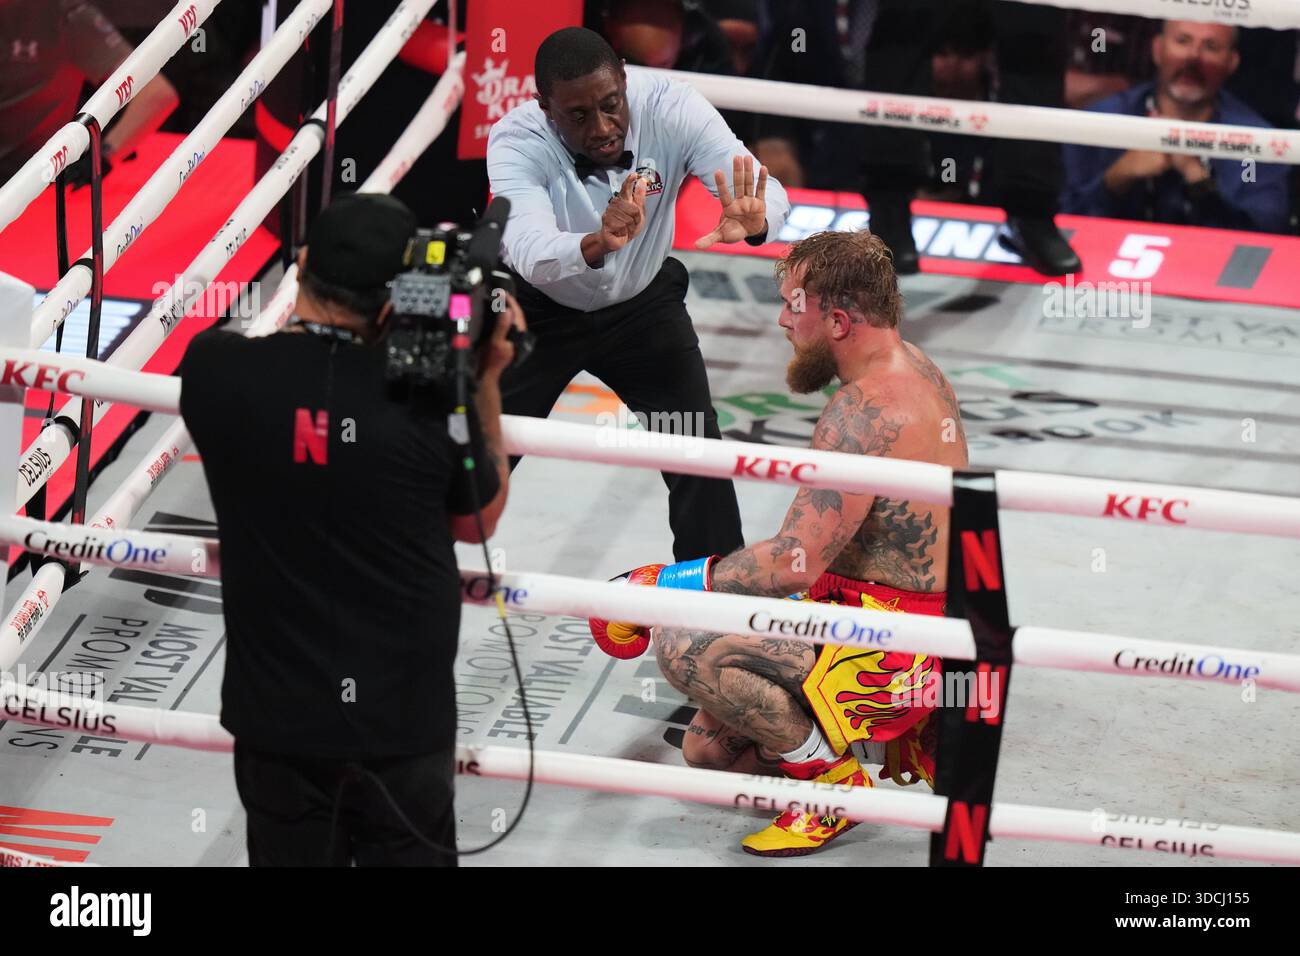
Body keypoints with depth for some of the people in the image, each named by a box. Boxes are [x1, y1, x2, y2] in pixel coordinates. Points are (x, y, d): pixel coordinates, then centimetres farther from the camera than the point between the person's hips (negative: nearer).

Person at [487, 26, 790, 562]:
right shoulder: (516, 141, -31)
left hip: (642, 303, 2)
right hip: (541, 309, -2)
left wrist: (752, 222, -58)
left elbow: (768, 193, -33)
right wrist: (597, 246, -68)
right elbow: (528, 250, -47)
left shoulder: (669, 108, -27)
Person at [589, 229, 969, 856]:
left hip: (892, 650, -10)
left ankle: (833, 780, -9)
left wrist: (660, 586, -19)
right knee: (707, 749, 14)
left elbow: (795, 564, -29)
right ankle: (904, 738, 16)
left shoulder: (865, 413, -25)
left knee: (681, 646, -24)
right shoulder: (912, 367, 7)